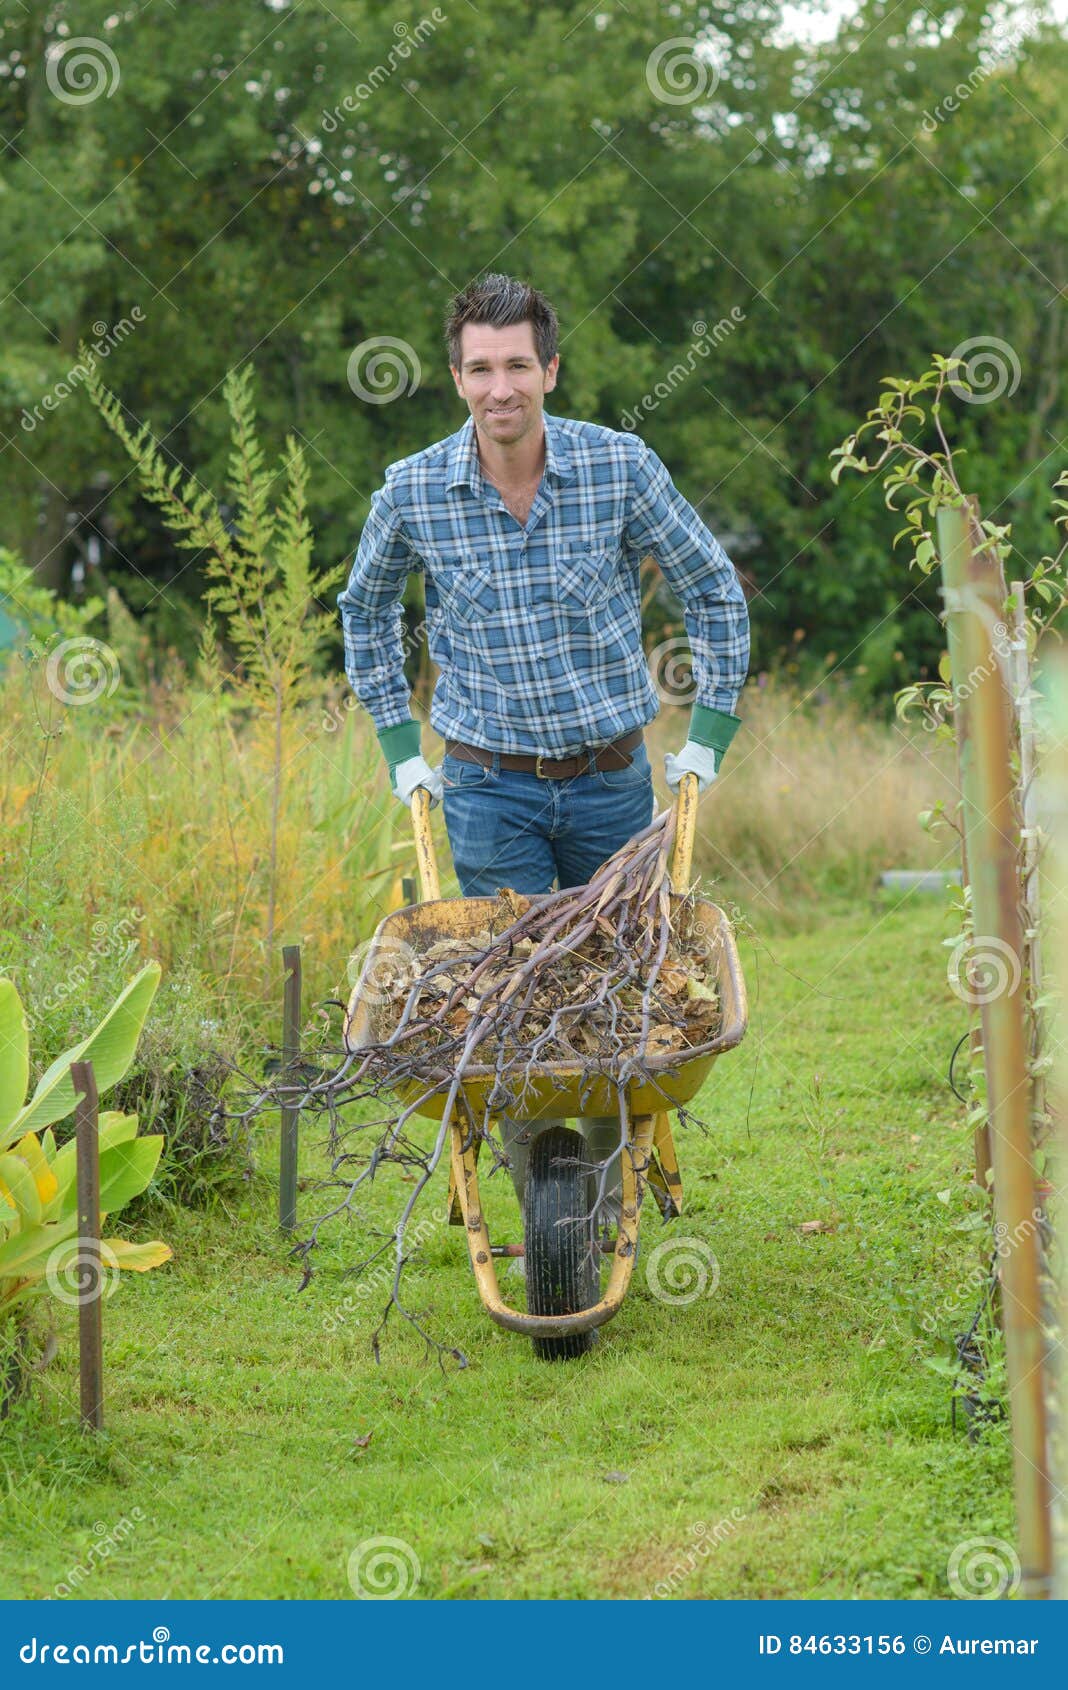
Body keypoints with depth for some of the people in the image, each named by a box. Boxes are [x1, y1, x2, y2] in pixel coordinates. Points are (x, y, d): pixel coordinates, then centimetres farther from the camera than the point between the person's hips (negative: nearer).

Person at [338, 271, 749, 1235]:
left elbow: (716, 594, 4)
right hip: (489, 789, 0)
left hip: (613, 782, 0)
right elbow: (366, 611, 14)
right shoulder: (415, 491, -7)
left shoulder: (621, 467, -9)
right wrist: (401, 747, 10)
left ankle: (613, 1186, 27)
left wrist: (709, 737, 2)